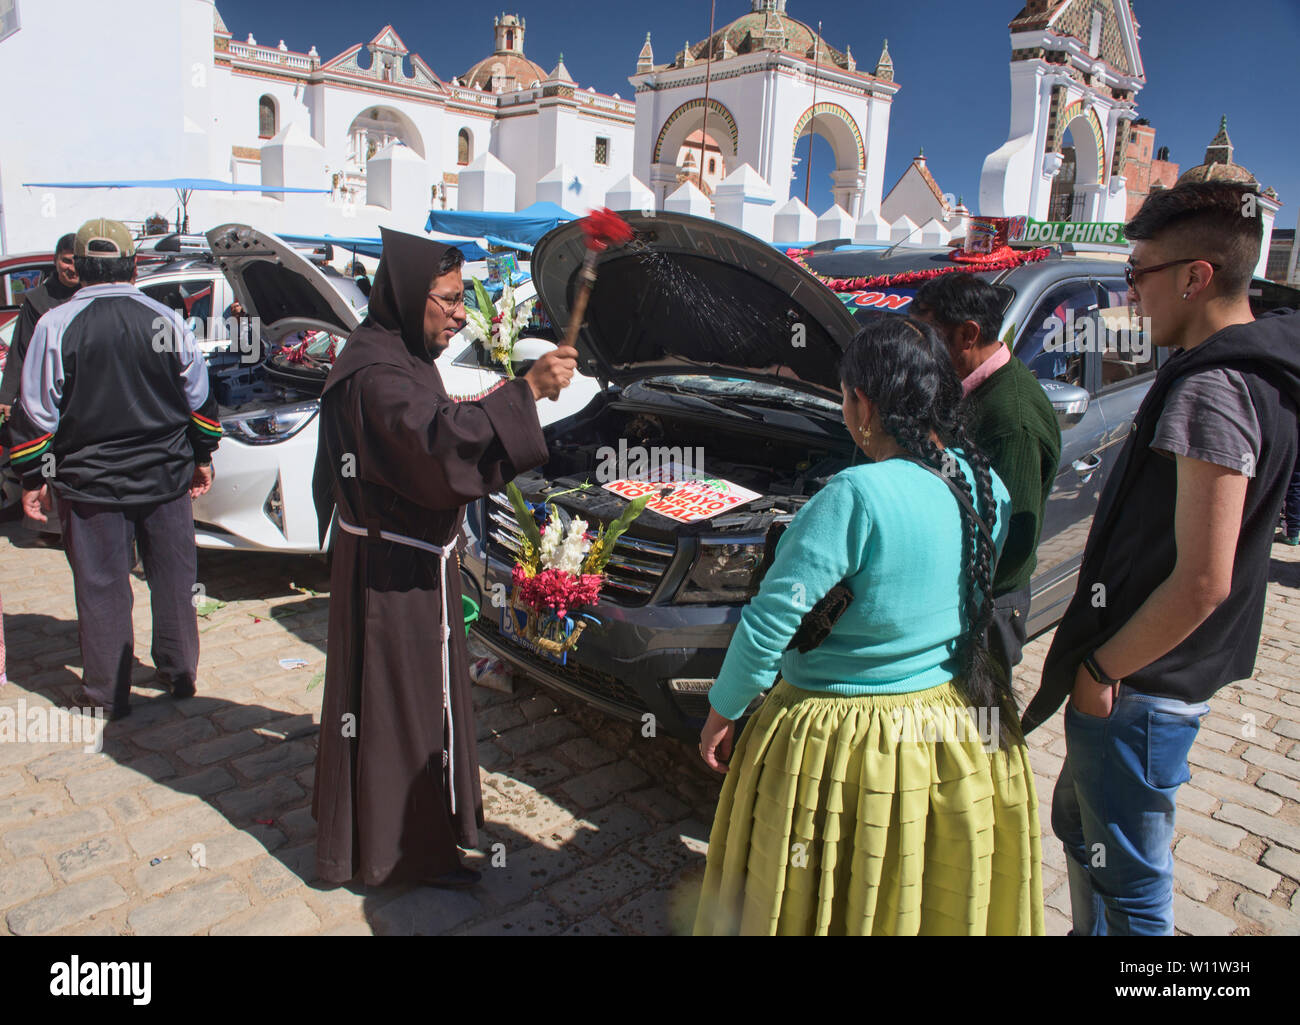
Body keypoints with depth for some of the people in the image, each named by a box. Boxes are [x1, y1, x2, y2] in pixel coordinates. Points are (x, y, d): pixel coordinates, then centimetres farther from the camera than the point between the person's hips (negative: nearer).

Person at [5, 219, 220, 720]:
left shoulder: (55, 326, -8)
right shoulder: (167, 321, -1)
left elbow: (35, 412, -5)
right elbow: (200, 399, 7)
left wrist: (34, 479, 5)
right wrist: (201, 458, 18)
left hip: (91, 484, -2)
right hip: (166, 478, 2)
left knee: (101, 586, 7)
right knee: (173, 577, 14)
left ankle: (107, 692, 17)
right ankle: (179, 673, 26)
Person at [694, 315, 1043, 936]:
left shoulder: (858, 496, -26)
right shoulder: (986, 483, -4)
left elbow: (769, 621, -22)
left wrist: (723, 712, -10)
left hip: (845, 743, -7)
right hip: (963, 731, 7)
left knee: (838, 904, 18)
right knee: (945, 903, 27)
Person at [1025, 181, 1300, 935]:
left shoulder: (1211, 392, -23)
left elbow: (1201, 582, -27)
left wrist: (1102, 669, -15)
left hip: (1142, 685, -10)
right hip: (1176, 672, 10)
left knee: (1131, 885, 6)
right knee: (1079, 824, 26)